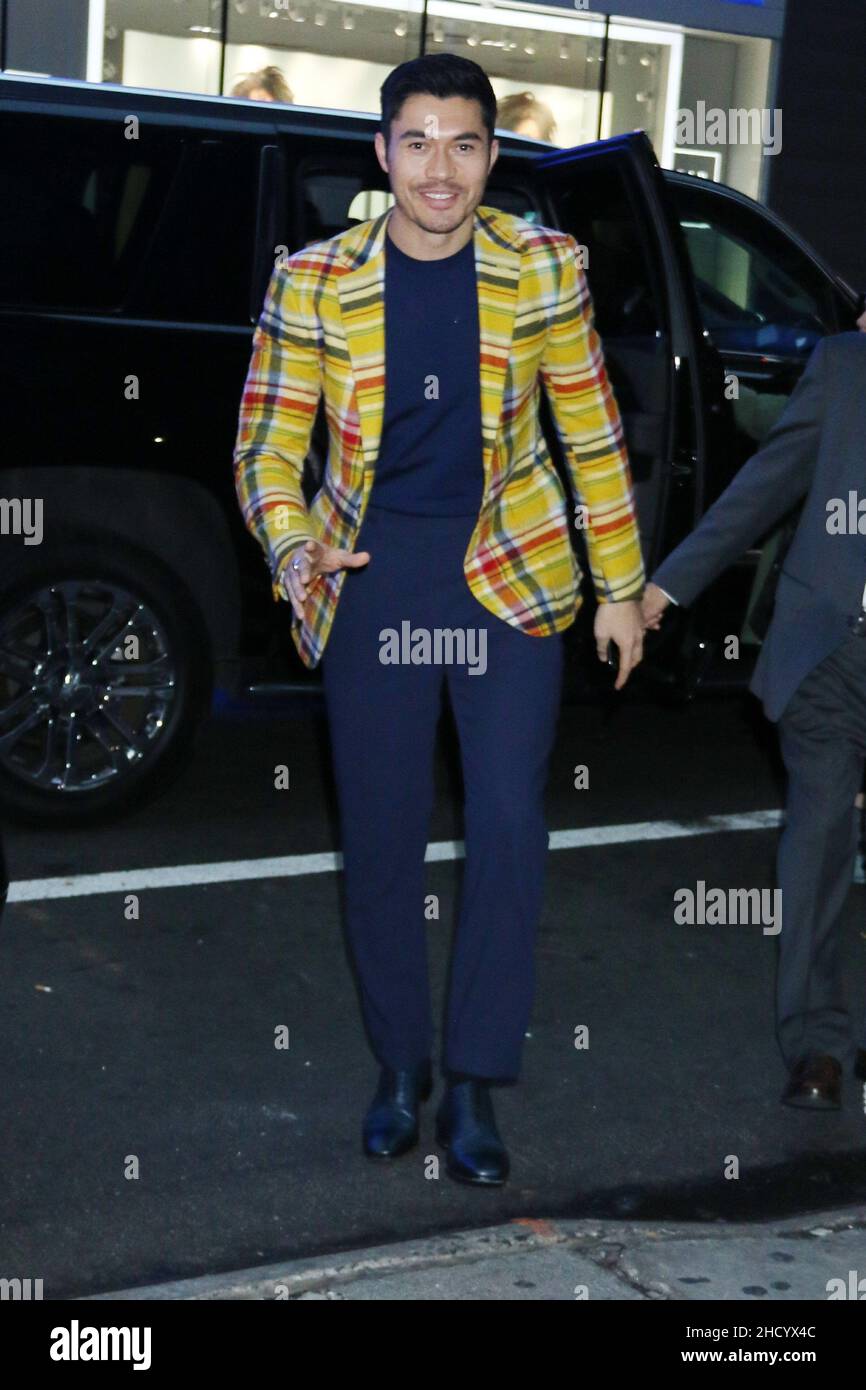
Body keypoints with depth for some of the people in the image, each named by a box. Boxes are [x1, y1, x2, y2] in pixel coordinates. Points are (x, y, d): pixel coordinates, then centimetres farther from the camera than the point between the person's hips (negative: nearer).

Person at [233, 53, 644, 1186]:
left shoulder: (544, 268, -1)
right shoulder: (314, 282, -3)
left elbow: (593, 433, 7)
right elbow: (267, 443, 0)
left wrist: (621, 584, 8)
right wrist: (294, 549, -20)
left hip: (510, 576, 0)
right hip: (374, 584, 0)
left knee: (509, 829, -5)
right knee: (381, 836, 8)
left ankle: (475, 1086, 9)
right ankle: (400, 1066, 28)